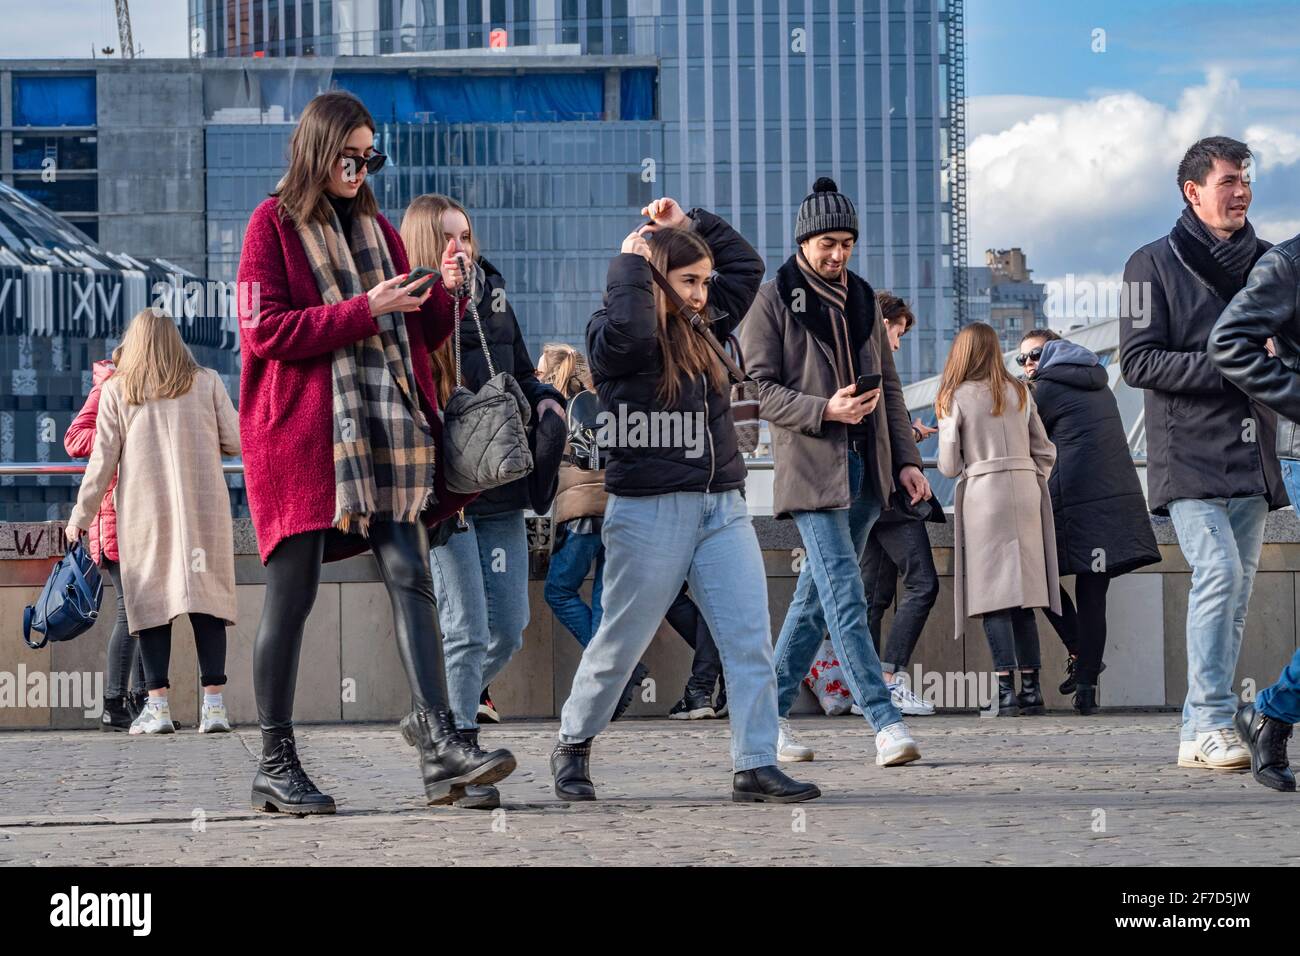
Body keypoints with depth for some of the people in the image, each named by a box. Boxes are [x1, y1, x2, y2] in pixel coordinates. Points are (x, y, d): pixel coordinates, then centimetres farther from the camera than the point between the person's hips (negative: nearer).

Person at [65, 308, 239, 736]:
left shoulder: (116, 390, 6)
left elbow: (102, 460, 4)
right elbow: (235, 442, 5)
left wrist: (81, 516, 11)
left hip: (144, 511, 0)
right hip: (203, 508, 0)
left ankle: (157, 704, -5)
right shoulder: (207, 382, 7)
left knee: (151, 601, 2)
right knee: (206, 597, 0)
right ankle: (214, 703, -7)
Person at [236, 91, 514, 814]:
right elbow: (265, 330, -10)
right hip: (303, 431, -5)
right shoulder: (275, 224, 2)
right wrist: (364, 310, -14)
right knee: (293, 593, -2)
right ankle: (276, 762, 6)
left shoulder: (376, 228, 20)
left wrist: (443, 295, 1)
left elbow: (419, 335, 21)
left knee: (411, 578, -7)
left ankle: (440, 744, -14)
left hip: (387, 429, 5)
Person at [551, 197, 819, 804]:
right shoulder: (612, 339, -6)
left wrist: (690, 224, 13)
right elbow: (626, 331, -31)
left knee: (751, 639, -5)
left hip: (722, 508, 6)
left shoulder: (703, 327, 14)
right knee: (622, 640, 6)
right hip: (649, 511, -6)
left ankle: (755, 766, -6)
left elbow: (746, 265, 24)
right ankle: (573, 746, 27)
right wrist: (631, 263, -16)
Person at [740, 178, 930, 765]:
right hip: (811, 468, -6)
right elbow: (759, 387, -7)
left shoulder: (861, 299, 17)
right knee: (845, 597, -13)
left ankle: (771, 712, 18)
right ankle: (885, 722, -18)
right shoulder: (775, 299, -1)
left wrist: (906, 459, 12)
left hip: (864, 468, 6)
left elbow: (888, 385, 21)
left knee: (817, 595, 9)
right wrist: (824, 409, -20)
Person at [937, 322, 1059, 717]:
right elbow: (1045, 452, 11)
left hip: (983, 493, -4)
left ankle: (1006, 689, -10)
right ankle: (1031, 687, 8)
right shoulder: (1020, 393, 10)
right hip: (1026, 493, 4)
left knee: (994, 595, -3)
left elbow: (949, 466, -2)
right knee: (1023, 595, 9)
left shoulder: (956, 398, -3)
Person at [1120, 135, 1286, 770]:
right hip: (1189, 458, -6)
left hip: (1251, 458, 6)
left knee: (1236, 594, 5)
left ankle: (1200, 732, 10)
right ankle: (1211, 725, -17)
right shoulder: (1155, 264, -1)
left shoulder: (1265, 262, 16)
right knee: (1219, 572, -20)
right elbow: (1138, 362, -8)